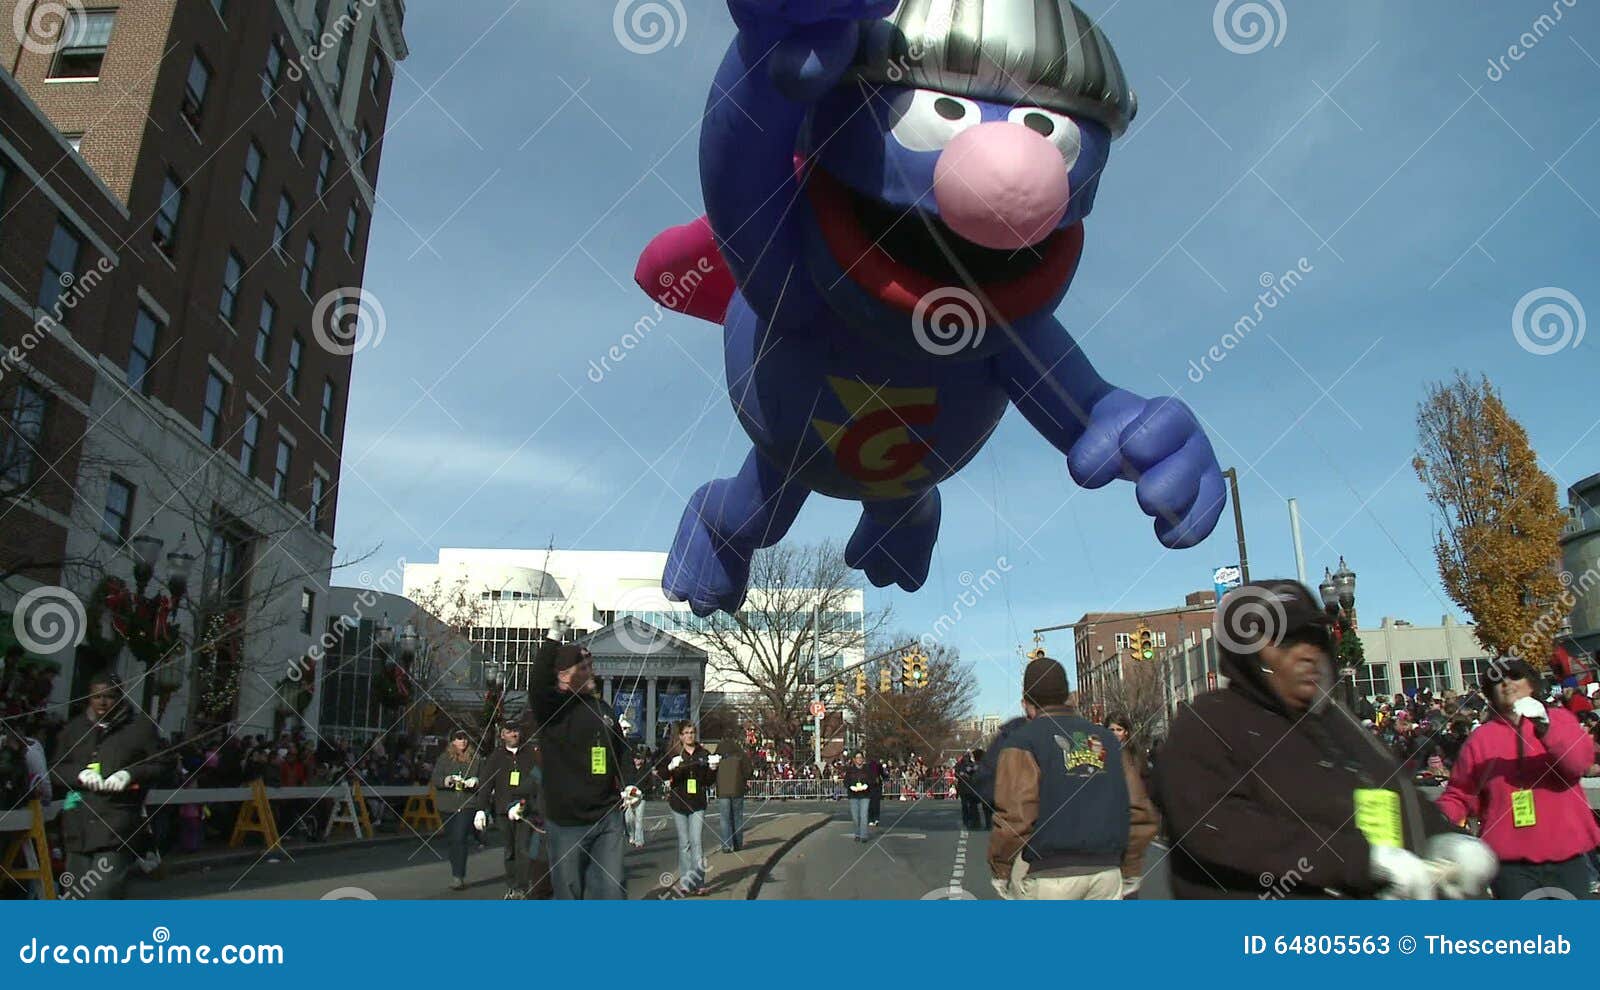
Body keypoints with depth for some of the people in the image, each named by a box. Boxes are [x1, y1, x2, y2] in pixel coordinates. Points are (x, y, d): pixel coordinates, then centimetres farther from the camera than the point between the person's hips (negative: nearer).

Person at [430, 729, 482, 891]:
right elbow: (435, 779, -1)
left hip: (467, 804, -3)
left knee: (460, 839, -14)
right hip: (447, 804, 3)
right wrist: (446, 780, -21)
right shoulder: (444, 758, 7)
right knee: (450, 840, 12)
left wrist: (476, 781, -16)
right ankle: (457, 874, 28)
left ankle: (458, 876, -13)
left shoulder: (475, 759, 6)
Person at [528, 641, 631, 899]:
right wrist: (552, 642, -35)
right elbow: (537, 684, -32)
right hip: (567, 822, -4)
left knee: (611, 892, 5)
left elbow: (622, 751, 22)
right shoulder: (551, 707, -8)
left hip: (608, 818, 4)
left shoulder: (602, 708, 9)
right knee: (569, 893, 8)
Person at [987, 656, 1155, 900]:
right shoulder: (1106, 739, 12)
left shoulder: (1022, 742, -4)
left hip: (1047, 876, -4)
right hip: (1107, 871, 5)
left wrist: (1000, 870, -1)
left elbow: (1015, 818, -15)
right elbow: (1140, 811, 7)